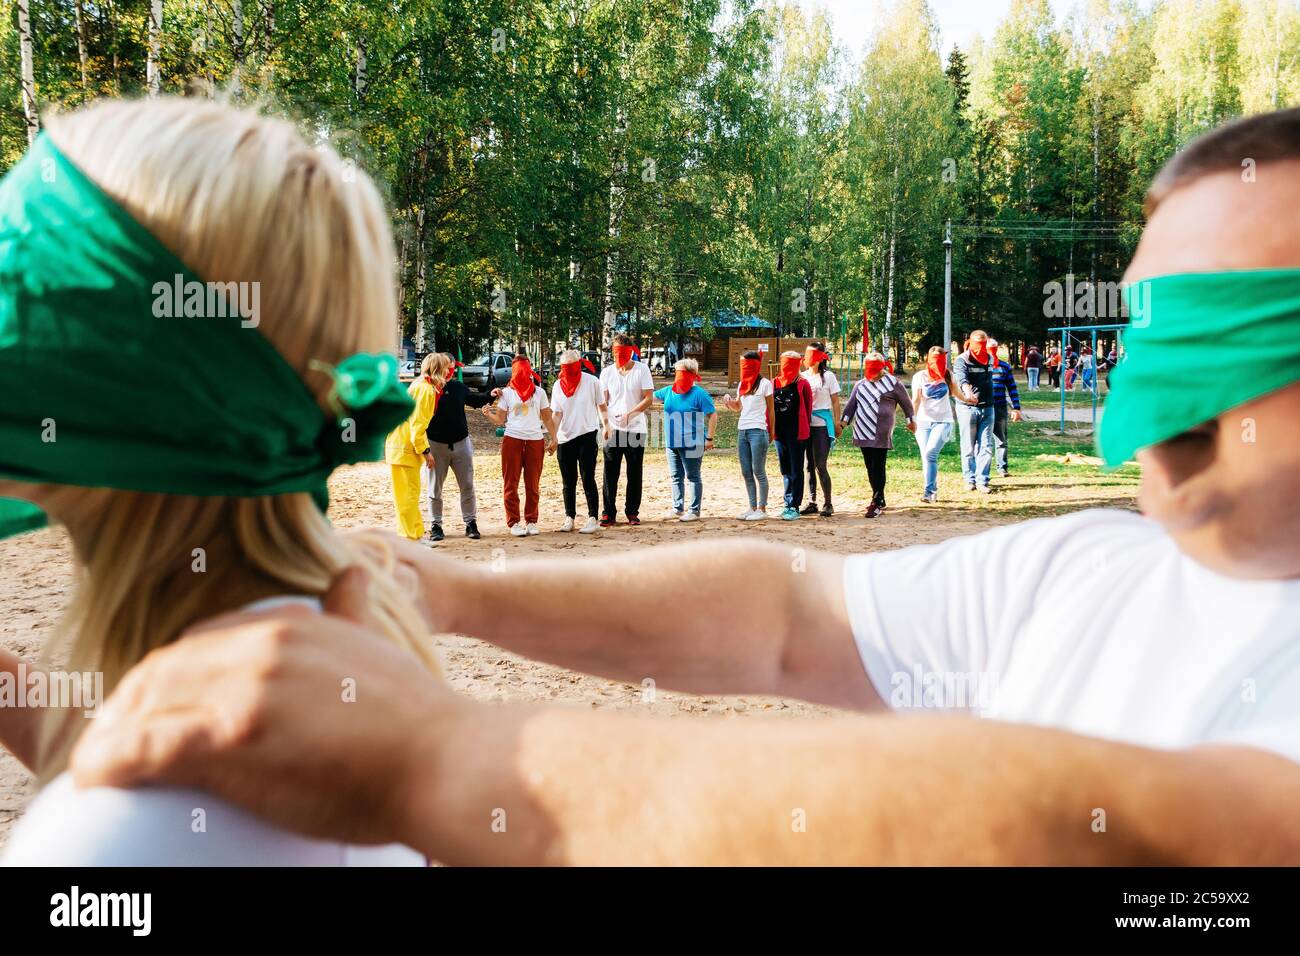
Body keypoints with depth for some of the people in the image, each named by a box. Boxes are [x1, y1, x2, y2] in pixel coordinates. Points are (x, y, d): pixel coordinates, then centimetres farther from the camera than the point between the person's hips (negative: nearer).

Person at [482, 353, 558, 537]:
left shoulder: (539, 392, 9)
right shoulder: (507, 392, 5)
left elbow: (547, 418, 13)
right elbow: (500, 419, 0)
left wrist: (554, 439, 6)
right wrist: (488, 414, -19)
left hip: (535, 441, 1)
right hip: (512, 439, -1)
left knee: (533, 484, 4)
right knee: (511, 483, -2)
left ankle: (531, 521, 12)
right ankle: (514, 522, 3)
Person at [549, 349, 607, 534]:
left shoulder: (592, 382, -3)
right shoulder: (558, 385, 5)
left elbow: (602, 406, 6)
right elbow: (556, 414, 3)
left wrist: (606, 425, -4)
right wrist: (553, 436, -8)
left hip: (587, 436, -3)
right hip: (565, 438, 4)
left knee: (588, 479, -4)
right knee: (568, 481, 9)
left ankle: (593, 518, 1)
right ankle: (569, 518, 17)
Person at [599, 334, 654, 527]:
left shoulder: (642, 370, 0)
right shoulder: (607, 372, 5)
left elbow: (649, 398, -4)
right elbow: (602, 402, 3)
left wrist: (629, 414, -17)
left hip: (636, 429, -1)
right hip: (613, 429, 1)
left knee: (635, 474, 6)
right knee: (610, 473, 0)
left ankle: (632, 512, 16)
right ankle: (608, 514, 5)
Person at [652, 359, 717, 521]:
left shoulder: (699, 394, -9)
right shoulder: (669, 391, 9)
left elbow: (713, 415, -8)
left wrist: (709, 438, -10)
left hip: (691, 444, -7)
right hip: (672, 443, 7)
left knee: (693, 477, 1)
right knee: (675, 477, 12)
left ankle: (694, 511, 5)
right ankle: (678, 508, 22)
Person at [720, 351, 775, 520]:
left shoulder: (765, 384, -5)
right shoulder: (742, 384, 14)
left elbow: (771, 410, -2)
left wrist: (772, 433, -2)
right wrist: (729, 402, 2)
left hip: (758, 431, -7)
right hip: (742, 430, 7)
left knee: (758, 471, -4)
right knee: (746, 473, 7)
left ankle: (762, 509, 0)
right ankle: (752, 507, 14)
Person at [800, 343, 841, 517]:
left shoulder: (828, 376, 0)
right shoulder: (803, 376, 10)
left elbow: (835, 401, 0)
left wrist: (837, 423, -6)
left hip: (822, 425, -5)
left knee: (821, 465, -8)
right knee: (809, 465, 8)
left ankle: (828, 504, -1)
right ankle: (812, 503, 14)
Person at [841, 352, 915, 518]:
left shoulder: (891, 382, -1)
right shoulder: (860, 384, 14)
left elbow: (906, 402, 9)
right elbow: (851, 403, 14)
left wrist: (911, 420, 18)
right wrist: (844, 420, 1)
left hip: (881, 434, -6)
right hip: (863, 433, 6)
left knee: (878, 468, -8)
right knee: (870, 467, 10)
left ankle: (877, 503, -6)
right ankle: (879, 499, 22)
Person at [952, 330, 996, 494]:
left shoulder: (990, 358, 11)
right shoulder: (962, 360, -9)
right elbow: (961, 378, -29)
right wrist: (968, 392, -49)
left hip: (987, 407, 5)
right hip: (967, 408, -4)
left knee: (986, 447, -1)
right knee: (968, 448, 3)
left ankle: (982, 481, 2)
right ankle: (970, 480, 15)